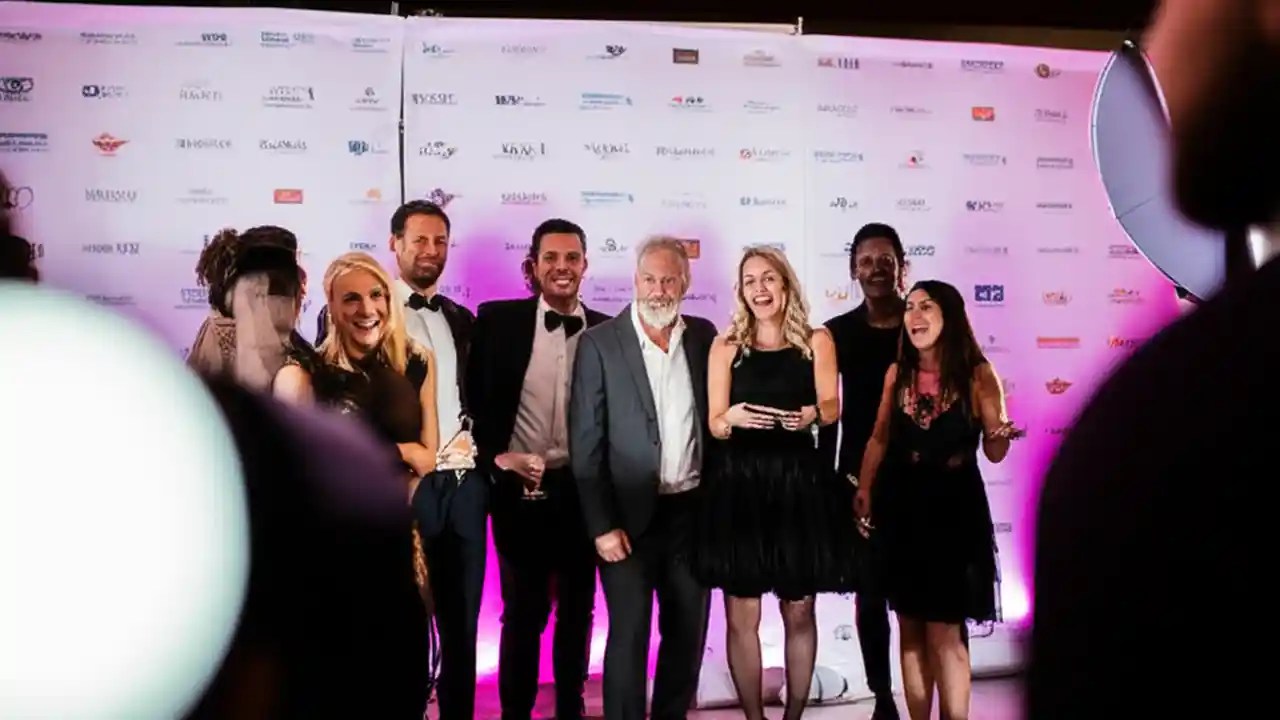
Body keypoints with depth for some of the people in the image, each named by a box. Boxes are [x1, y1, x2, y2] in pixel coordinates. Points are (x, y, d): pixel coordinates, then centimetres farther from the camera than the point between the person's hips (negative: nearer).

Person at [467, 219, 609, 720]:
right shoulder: (497, 320, -2)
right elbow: (475, 401, -2)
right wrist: (496, 456, -12)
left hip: (583, 492, 2)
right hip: (519, 489, -2)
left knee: (577, 611, 14)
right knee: (522, 613, 8)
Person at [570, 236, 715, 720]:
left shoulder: (704, 336, 4)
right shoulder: (599, 343, -7)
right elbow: (585, 444, -8)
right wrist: (602, 525, -12)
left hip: (693, 510, 4)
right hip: (631, 515, -4)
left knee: (688, 632, 14)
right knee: (628, 635, 3)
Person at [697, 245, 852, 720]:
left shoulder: (816, 341, 7)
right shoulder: (727, 346, 7)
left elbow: (831, 408, -3)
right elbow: (714, 424, 4)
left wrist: (811, 414, -26)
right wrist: (734, 418, -19)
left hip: (799, 484, 0)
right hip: (739, 486, 0)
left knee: (799, 612, 8)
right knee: (742, 616, 2)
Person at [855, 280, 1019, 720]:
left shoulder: (977, 375, -7)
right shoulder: (898, 373, 3)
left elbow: (994, 452, -5)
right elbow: (880, 438, 9)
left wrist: (1001, 436, -27)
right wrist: (864, 490, -2)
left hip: (954, 508, -3)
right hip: (902, 507, 4)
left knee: (944, 632, -2)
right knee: (911, 628, 10)